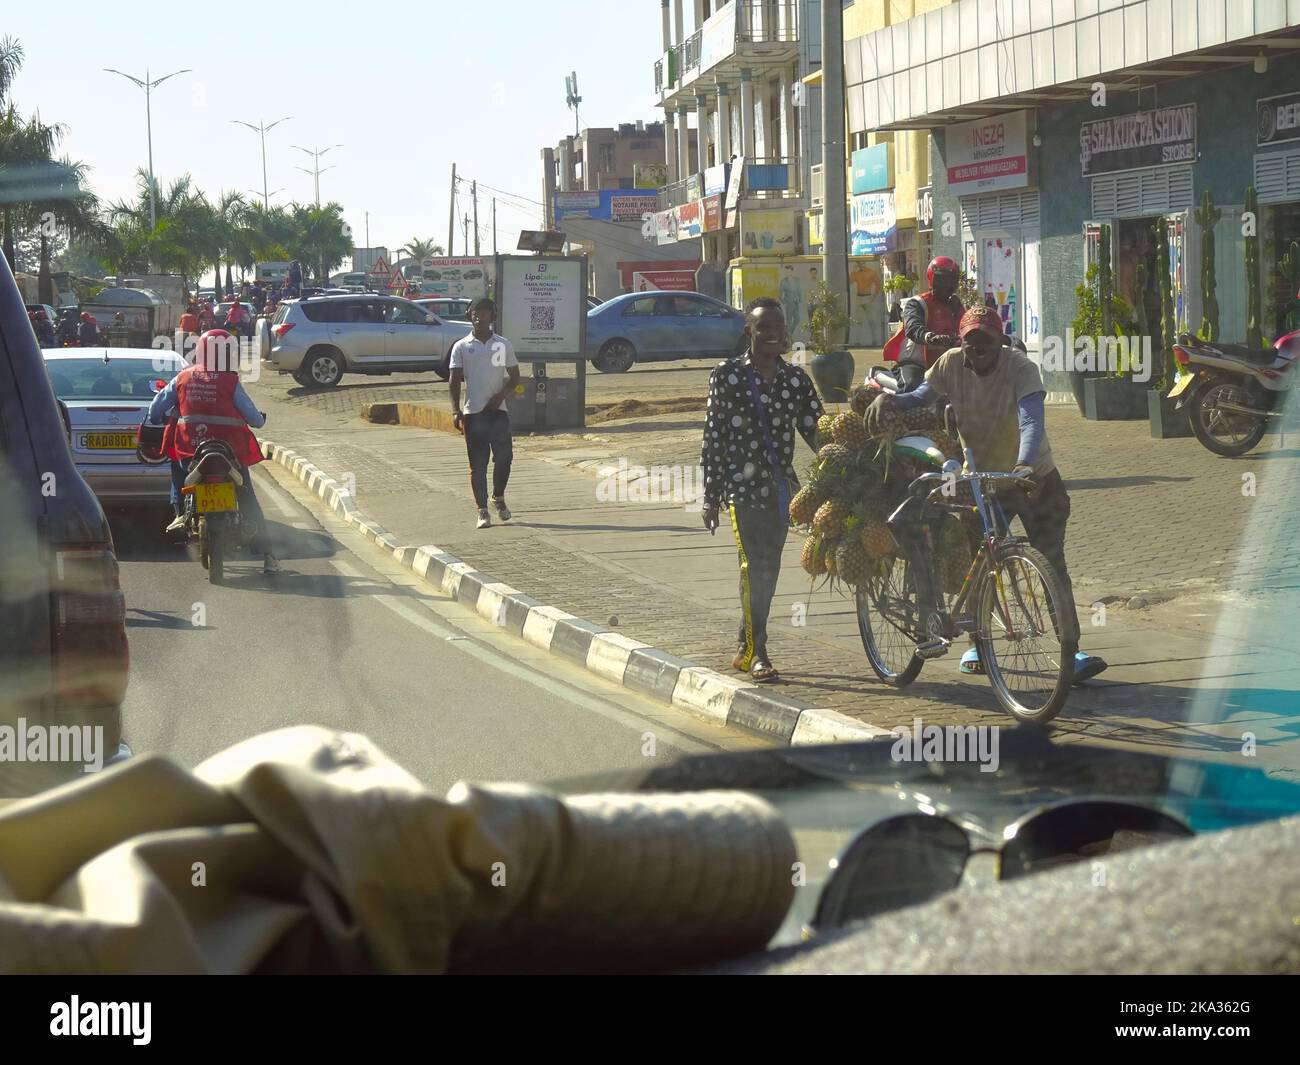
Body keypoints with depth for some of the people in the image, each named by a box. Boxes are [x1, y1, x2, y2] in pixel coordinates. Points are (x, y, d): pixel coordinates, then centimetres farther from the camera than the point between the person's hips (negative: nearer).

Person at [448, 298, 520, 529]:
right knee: (477, 464, 0)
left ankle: (499, 497, 22)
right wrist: (456, 410, -9)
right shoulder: (461, 347, 5)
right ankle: (482, 511, 5)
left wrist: (501, 395, -7)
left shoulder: (503, 345, 8)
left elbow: (514, 376, 11)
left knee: (504, 457, -4)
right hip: (472, 412, -1)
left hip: (498, 410, 1)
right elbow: (455, 380, 2)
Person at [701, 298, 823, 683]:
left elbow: (815, 430, 8)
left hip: (780, 487, 5)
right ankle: (755, 651, -9)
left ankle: (746, 649, 21)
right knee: (754, 564, -13)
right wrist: (711, 499, -3)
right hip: (743, 484, -4)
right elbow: (713, 437, -1)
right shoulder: (727, 376, -3)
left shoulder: (796, 379, 8)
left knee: (768, 568, 9)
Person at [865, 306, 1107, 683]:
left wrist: (1025, 466, -55)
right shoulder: (952, 365, -11)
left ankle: (1072, 650, -12)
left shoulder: (1020, 369, -23)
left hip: (1036, 478, -4)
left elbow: (1031, 421, -37)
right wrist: (887, 398, -22)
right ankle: (979, 643, 26)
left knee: (1053, 564, -11)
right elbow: (921, 397, 0)